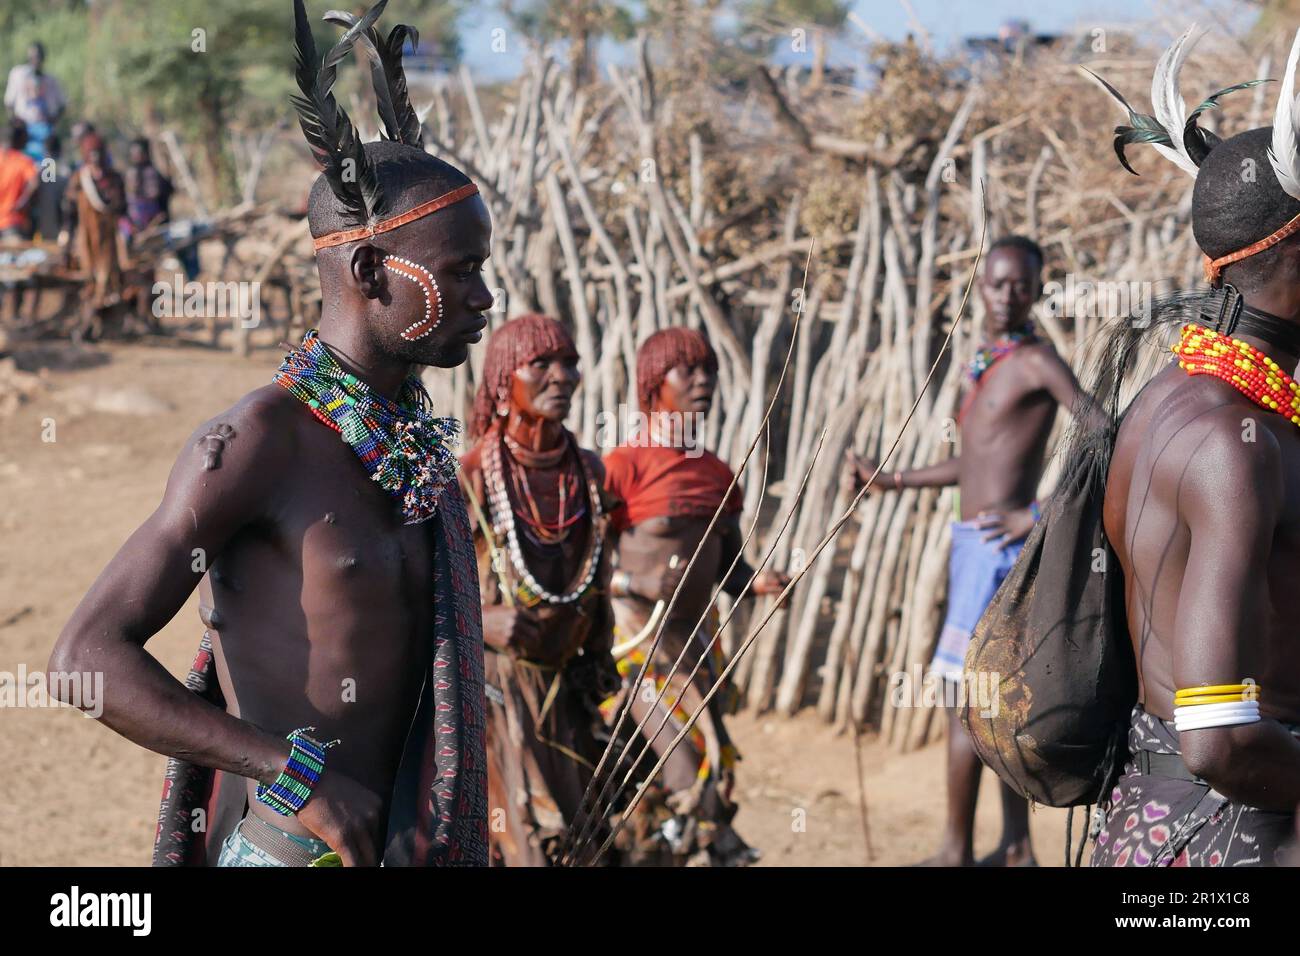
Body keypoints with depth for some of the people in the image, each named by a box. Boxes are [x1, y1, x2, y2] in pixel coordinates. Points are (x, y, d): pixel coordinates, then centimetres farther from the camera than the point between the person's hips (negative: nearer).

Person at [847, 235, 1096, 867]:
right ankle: (1016, 847, 18)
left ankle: (955, 851, 0)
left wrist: (1040, 515, -22)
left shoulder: (1035, 360, -13)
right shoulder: (987, 366, 15)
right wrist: (887, 481, 23)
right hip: (973, 544, 9)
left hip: (999, 546, -9)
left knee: (962, 693, -6)